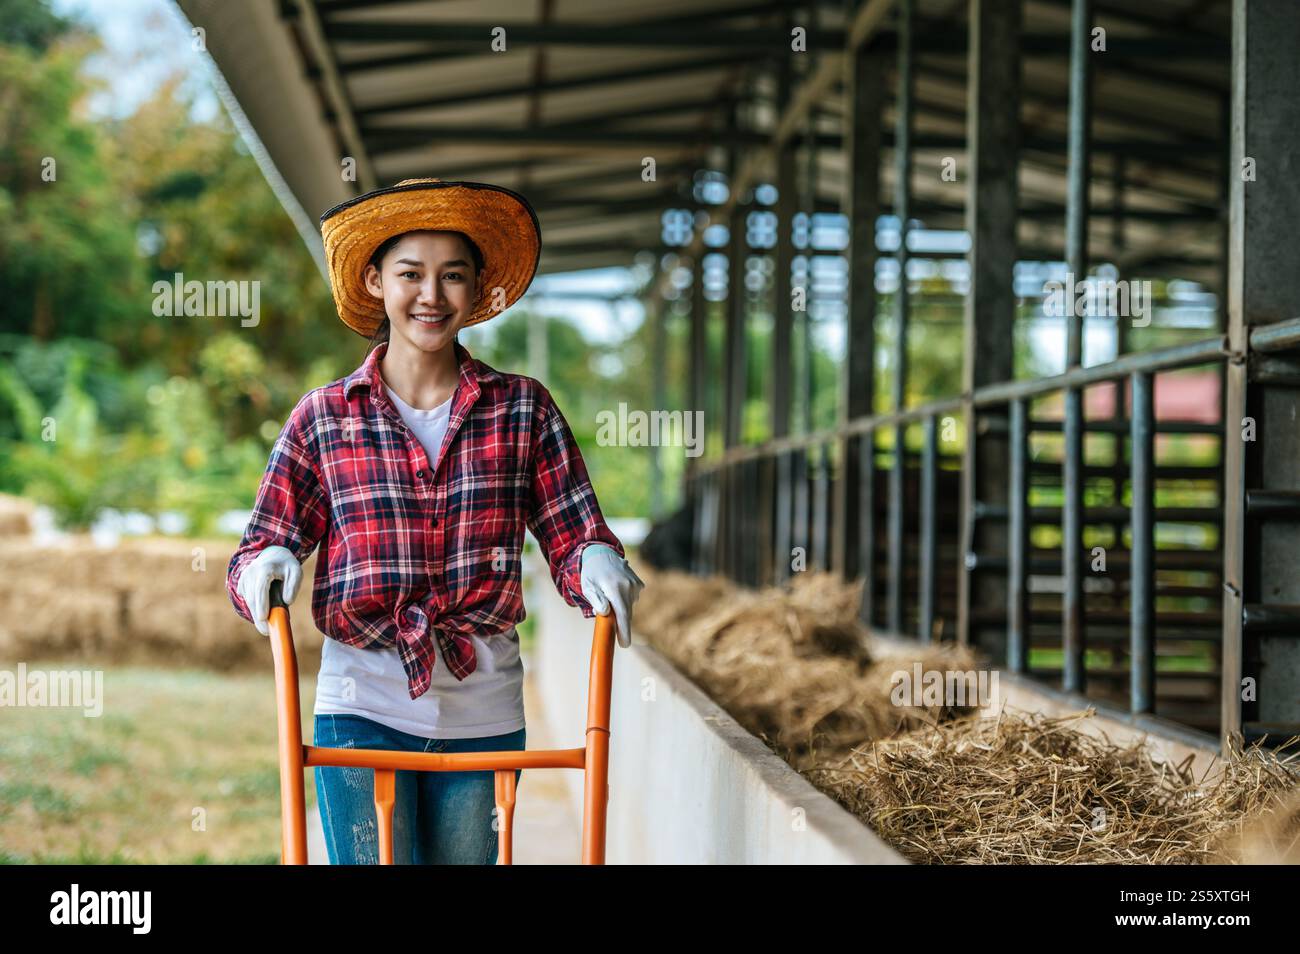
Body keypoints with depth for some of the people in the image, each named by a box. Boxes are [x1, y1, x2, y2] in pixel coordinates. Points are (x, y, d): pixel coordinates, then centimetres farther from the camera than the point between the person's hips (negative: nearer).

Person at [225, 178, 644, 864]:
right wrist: (266, 566, -19)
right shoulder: (323, 417, 3)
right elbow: (262, 546, 5)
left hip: (483, 712, 1)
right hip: (362, 709, -1)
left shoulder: (523, 410, 5)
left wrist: (596, 563, -20)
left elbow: (573, 537, 3)